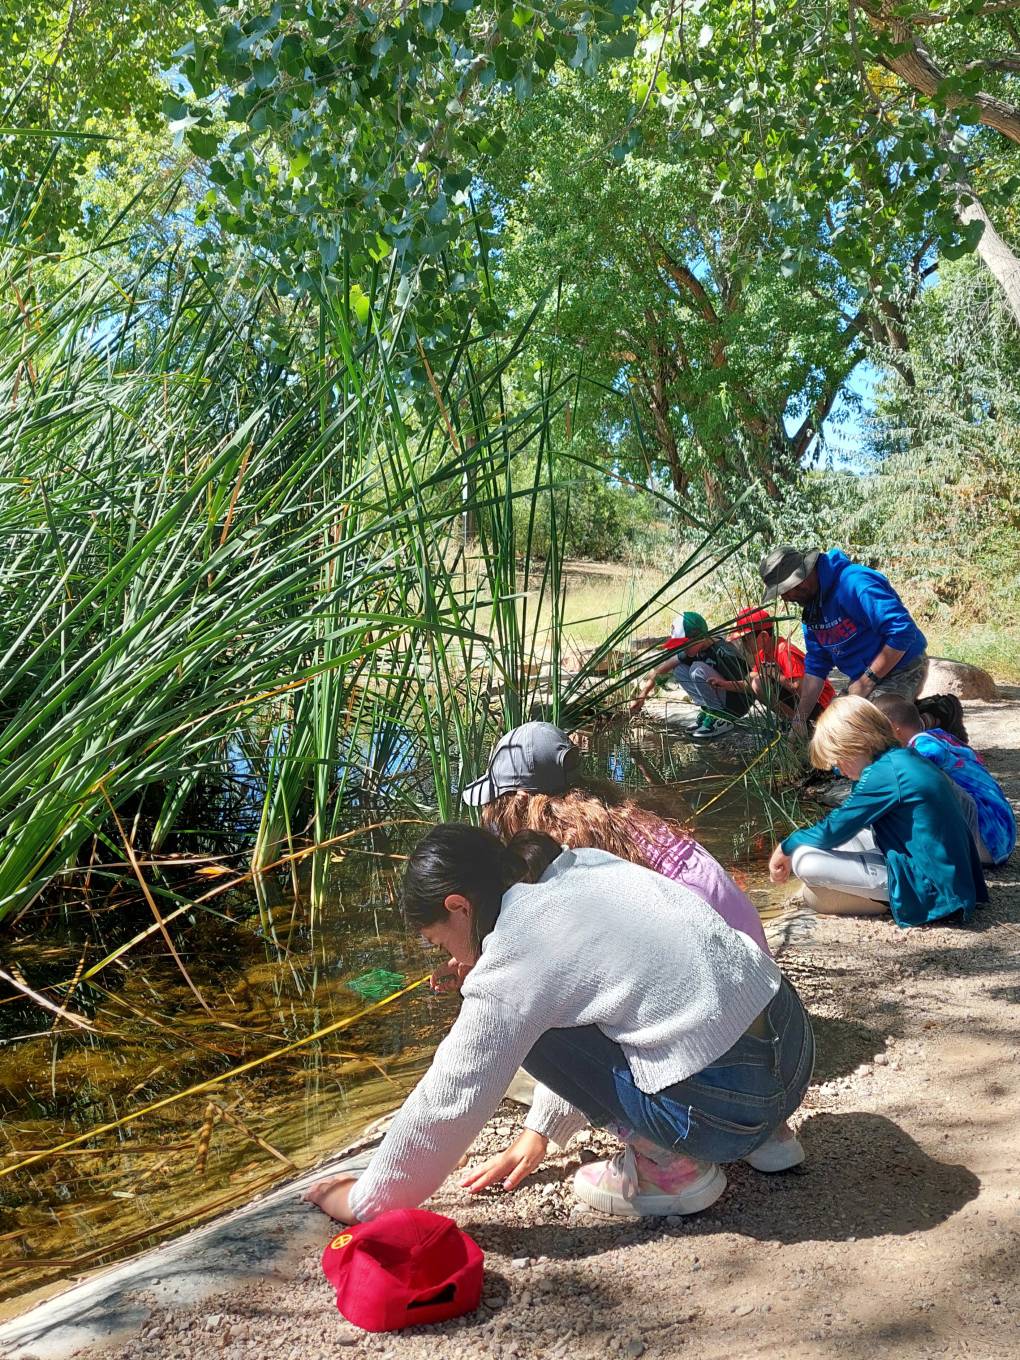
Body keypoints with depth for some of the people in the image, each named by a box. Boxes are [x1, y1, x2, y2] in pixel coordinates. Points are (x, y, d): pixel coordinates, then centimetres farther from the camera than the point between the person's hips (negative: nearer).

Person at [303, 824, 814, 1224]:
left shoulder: (512, 961, -13)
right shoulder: (583, 864, 9)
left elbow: (448, 1102, -4)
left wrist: (367, 1199, 12)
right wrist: (540, 1131, 29)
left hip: (732, 1103, -8)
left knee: (532, 1029, -1)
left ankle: (668, 1166, 6)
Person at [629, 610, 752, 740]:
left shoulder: (723, 652, -25)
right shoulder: (693, 651, -2)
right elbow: (663, 668, 2)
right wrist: (642, 695, -1)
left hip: (738, 703, -8)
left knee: (698, 669, -26)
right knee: (678, 668, 1)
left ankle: (722, 719, -18)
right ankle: (708, 711, 0)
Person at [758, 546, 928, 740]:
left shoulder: (853, 583, -26)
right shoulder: (811, 607, 4)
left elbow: (902, 631, -30)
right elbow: (815, 666, 10)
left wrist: (867, 681, -22)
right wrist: (800, 718, 3)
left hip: (901, 671, -9)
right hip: (864, 678, 10)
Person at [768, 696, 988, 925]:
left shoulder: (883, 772, -17)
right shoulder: (906, 759, 11)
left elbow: (834, 831, -10)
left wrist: (787, 847, 8)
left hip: (924, 887, -10)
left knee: (805, 858, -15)